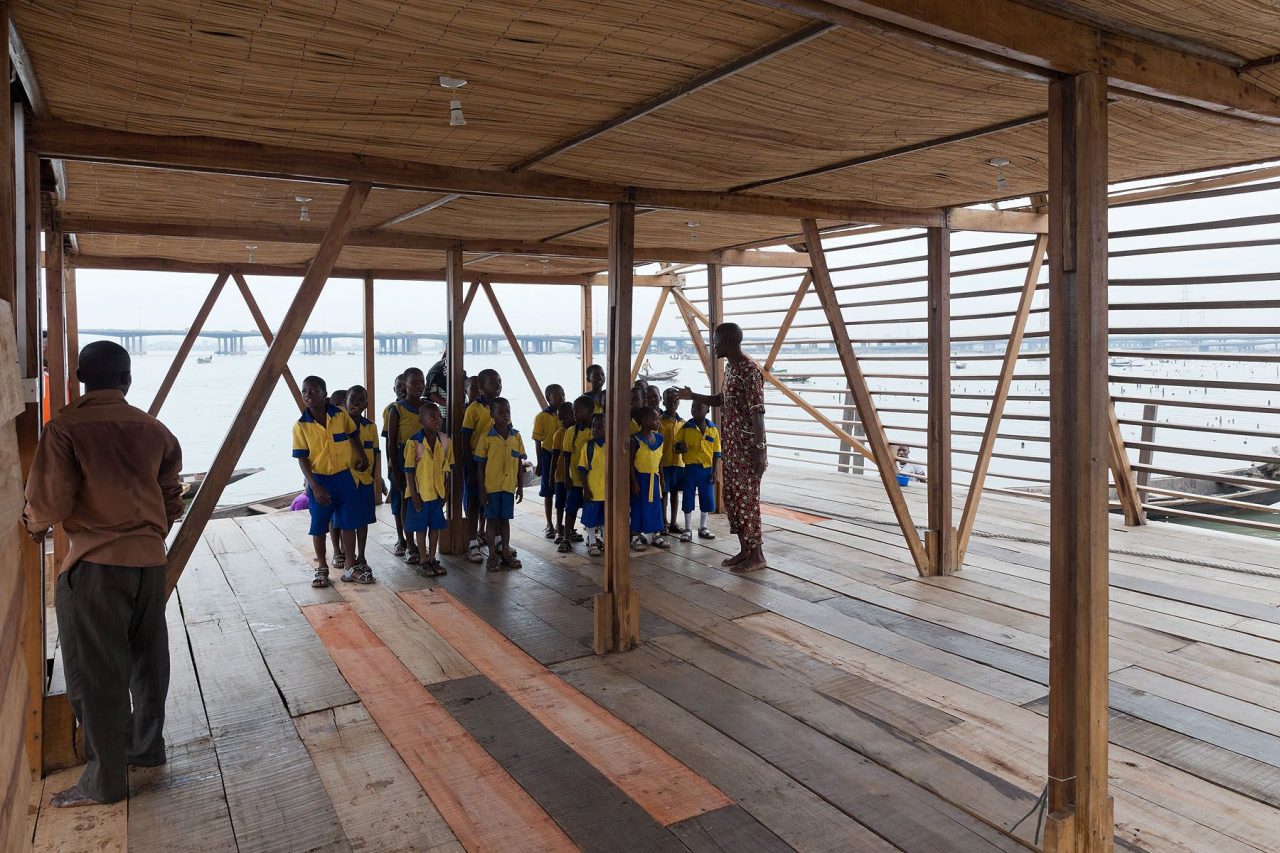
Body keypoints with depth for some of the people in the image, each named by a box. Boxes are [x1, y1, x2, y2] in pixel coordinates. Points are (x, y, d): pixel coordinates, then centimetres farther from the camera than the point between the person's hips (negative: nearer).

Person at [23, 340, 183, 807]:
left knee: (94, 671, 4)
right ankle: (147, 746, 32)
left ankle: (105, 778, 11)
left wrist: (35, 525, 12)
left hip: (95, 562, -5)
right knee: (147, 659, 18)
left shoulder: (66, 426, -8)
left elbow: (50, 501, -10)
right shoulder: (153, 429, 7)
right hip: (150, 558, 5)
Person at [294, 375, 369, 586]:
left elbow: (353, 436, 15)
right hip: (319, 480, -1)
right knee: (319, 527, 9)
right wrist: (314, 487, -17)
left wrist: (362, 457, 13)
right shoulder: (301, 425, -9)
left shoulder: (341, 415, -5)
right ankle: (322, 568, 26)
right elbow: (302, 459, -10)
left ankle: (350, 568, 19)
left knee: (348, 524, 7)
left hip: (344, 477, 2)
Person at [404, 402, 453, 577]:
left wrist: (447, 490, 6)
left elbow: (448, 467, 8)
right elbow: (409, 470, -11)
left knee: (435, 525, 11)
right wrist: (414, 493, -13)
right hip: (420, 491, -4)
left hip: (438, 490, 4)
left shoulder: (445, 441, 0)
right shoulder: (414, 442, -13)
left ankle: (432, 558, 22)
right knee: (421, 526, 6)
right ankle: (422, 561, 16)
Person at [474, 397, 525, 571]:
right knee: (492, 519, 5)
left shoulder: (516, 436, 3)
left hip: (509, 485, 3)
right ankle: (492, 555, 14)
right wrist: (481, 489, -7)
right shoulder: (487, 437, -6)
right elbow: (480, 464, -4)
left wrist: (520, 486, 8)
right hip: (491, 485, -3)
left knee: (505, 519, 12)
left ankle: (505, 552, 22)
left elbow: (519, 462, 9)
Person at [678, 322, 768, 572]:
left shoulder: (749, 370, -18)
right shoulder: (730, 367, 12)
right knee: (731, 498, 13)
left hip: (747, 448, -10)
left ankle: (757, 555, 8)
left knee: (747, 500, -3)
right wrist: (692, 396, 25)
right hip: (731, 447, 10)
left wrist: (760, 450, -23)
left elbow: (757, 413, -21)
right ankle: (744, 550, 23)